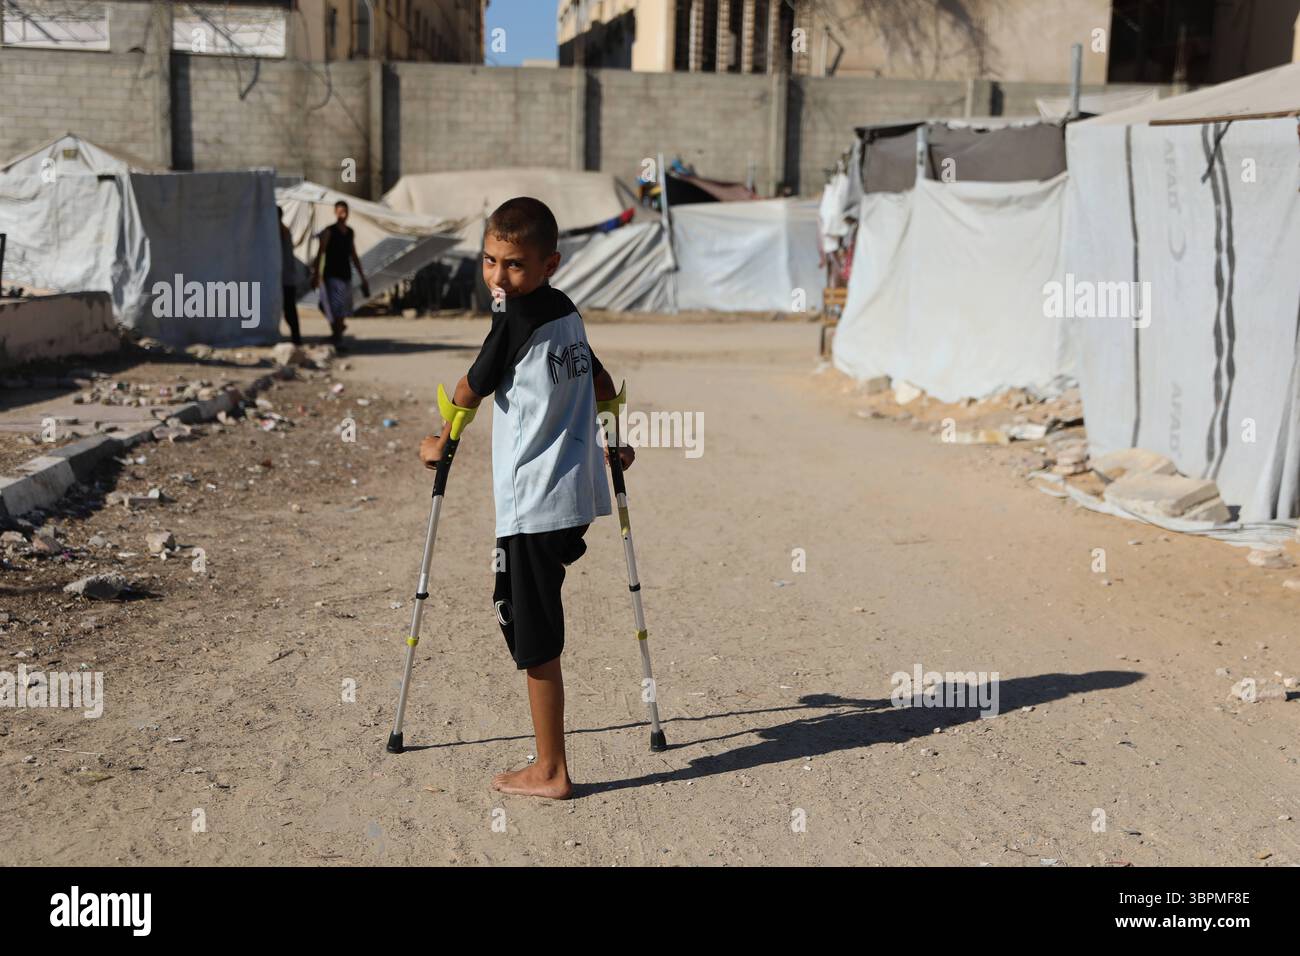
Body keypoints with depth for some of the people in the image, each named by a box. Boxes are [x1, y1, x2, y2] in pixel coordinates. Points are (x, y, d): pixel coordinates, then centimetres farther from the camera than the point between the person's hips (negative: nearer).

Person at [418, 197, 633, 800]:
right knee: (523, 617, 22)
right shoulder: (567, 313, 12)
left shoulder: (516, 319, -13)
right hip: (575, 493, 9)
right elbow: (601, 382, 25)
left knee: (534, 638, -2)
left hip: (532, 501, -9)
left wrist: (440, 443, 15)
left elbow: (469, 392, -2)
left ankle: (551, 772, 7)